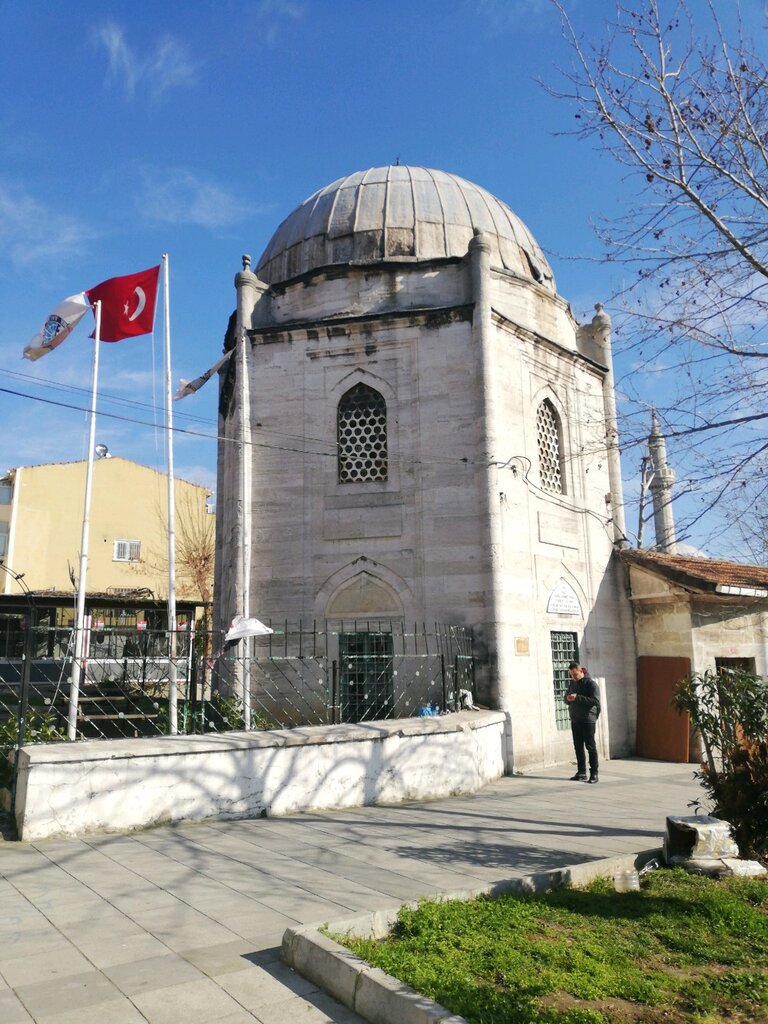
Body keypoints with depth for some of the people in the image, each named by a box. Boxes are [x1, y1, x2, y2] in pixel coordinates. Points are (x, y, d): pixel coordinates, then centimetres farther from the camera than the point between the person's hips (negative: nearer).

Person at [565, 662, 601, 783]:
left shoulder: (591, 684, -10)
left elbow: (595, 700, -21)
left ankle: (594, 774, 2)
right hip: (575, 720, 7)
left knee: (590, 747, -2)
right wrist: (568, 699, -6)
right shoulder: (572, 683, 12)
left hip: (588, 720, -7)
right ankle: (581, 772, 17)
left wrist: (577, 698, -25)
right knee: (578, 747, 10)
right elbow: (566, 699, 19)